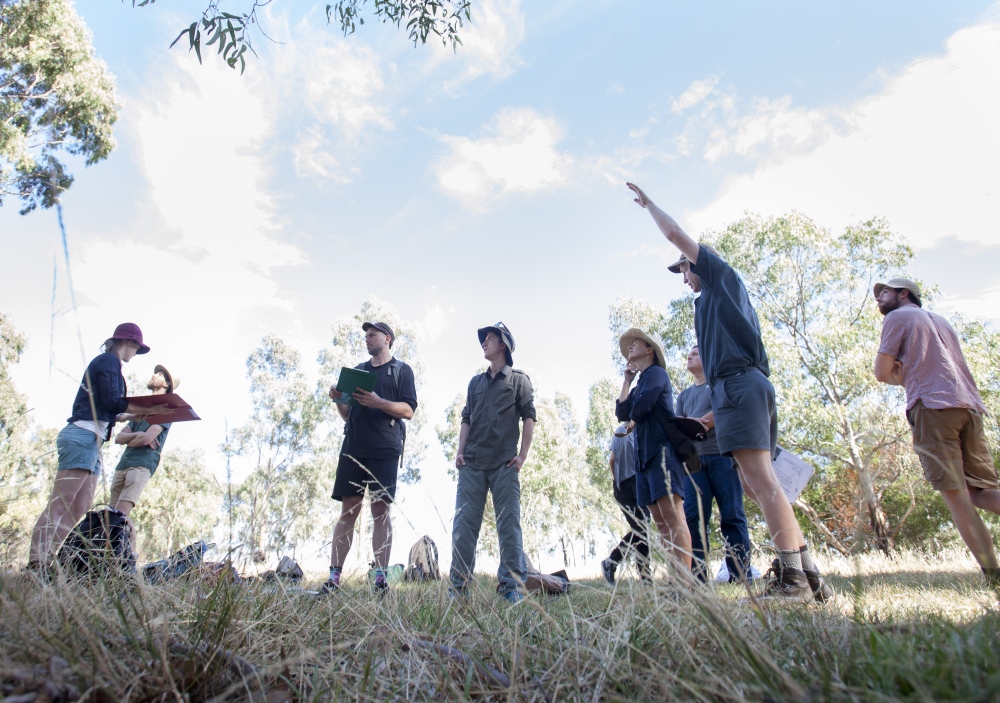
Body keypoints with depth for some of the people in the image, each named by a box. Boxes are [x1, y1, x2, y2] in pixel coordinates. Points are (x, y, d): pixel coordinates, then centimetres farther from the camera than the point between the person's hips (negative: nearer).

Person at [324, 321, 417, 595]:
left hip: (384, 450, -4)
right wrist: (339, 400, 0)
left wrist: (377, 401, -18)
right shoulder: (358, 370, 21)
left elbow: (408, 410, -4)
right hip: (353, 447, 4)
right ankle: (334, 577, 3)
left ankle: (381, 577, -1)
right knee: (348, 510, 1)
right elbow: (347, 415, 22)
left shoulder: (401, 370, 8)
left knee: (381, 511, -4)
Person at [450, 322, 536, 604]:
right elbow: (466, 419, 18)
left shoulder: (519, 380, 10)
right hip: (472, 464, 4)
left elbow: (528, 417, 2)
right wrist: (460, 451, 5)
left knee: (509, 524, -4)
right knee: (463, 523, -1)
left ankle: (512, 586, 0)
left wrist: (523, 454, -8)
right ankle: (459, 586, 3)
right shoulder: (476, 382, 22)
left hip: (504, 464, -3)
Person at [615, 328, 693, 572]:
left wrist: (633, 416, 8)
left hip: (661, 450, -9)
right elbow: (622, 413, 12)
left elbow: (640, 408, -14)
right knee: (661, 521, 5)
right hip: (644, 455, 9)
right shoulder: (641, 383, 24)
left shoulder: (656, 373, -1)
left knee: (672, 516, -15)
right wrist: (627, 381, 15)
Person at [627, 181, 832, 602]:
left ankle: (791, 578, -18)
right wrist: (715, 414, 25)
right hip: (752, 385, 10)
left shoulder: (720, 274, 10)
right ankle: (809, 575, 7)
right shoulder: (718, 300, 32)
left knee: (760, 477, -16)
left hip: (738, 382, -10)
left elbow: (675, 234, 5)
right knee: (755, 483, 6)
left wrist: (647, 203, 21)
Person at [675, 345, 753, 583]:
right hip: (694, 459, 4)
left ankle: (740, 577, -6)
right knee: (693, 516, -9)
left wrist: (701, 422, -11)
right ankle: (697, 578, -10)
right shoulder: (684, 395, 27)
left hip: (721, 454, -4)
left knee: (731, 515, -7)